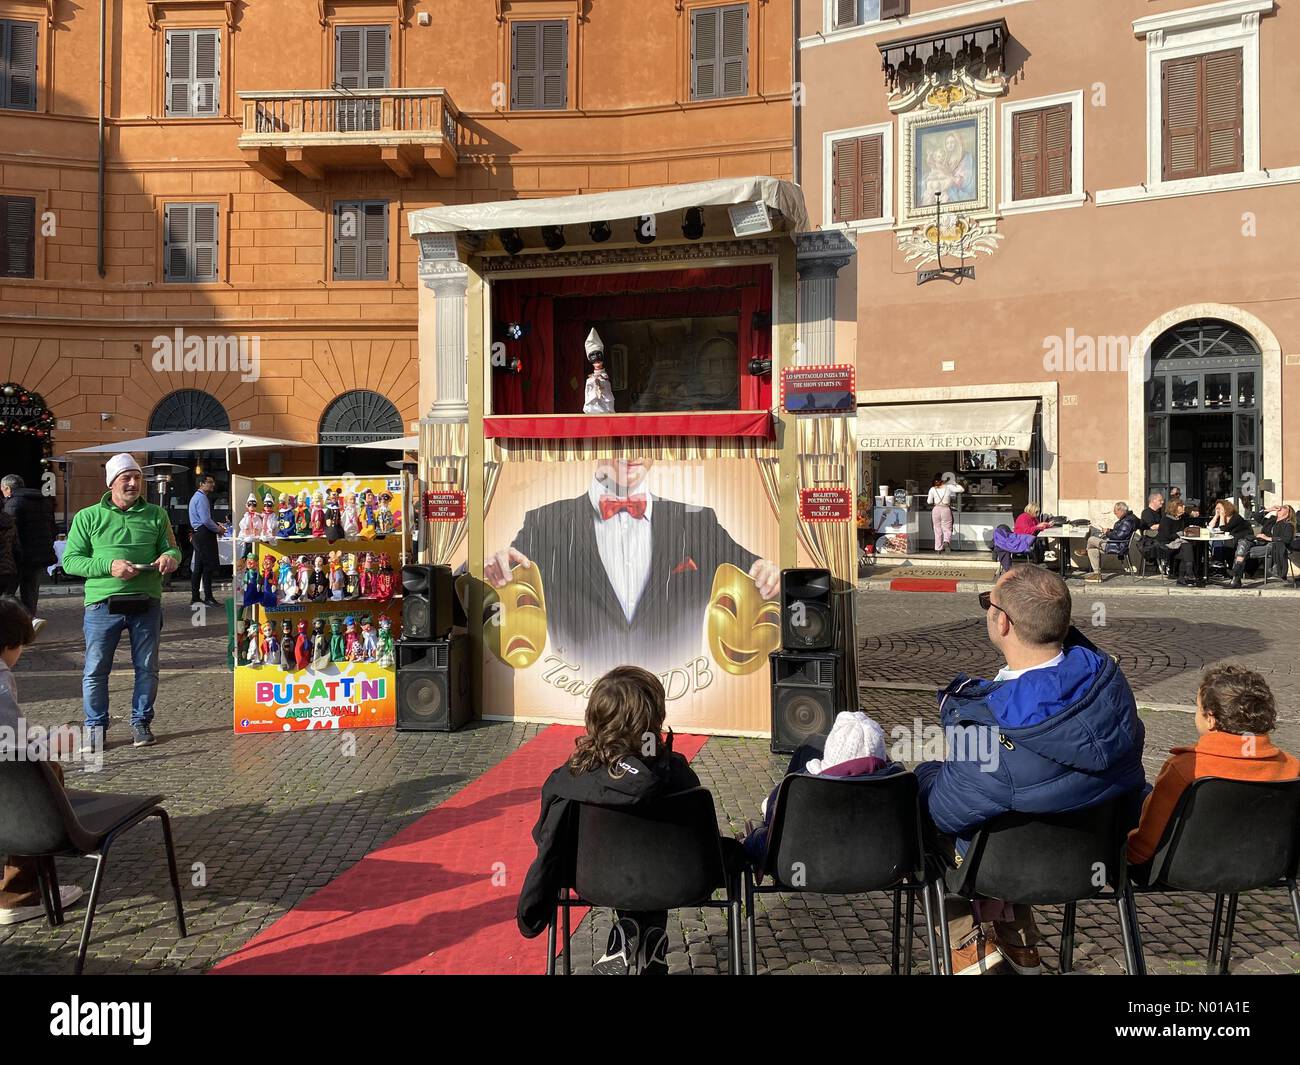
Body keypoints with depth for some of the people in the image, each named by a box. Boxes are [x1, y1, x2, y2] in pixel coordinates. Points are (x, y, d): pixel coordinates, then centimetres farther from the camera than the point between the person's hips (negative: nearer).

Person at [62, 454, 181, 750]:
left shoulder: (156, 515, 9)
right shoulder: (88, 517, 3)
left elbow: (172, 548, 12)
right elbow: (70, 560, 0)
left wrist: (170, 556, -14)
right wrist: (109, 565, -16)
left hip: (146, 604, 2)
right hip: (103, 604, -2)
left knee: (147, 668, 8)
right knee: (95, 670, 1)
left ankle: (141, 722, 24)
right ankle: (96, 726, 17)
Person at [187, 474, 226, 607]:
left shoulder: (197, 497, 21)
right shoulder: (202, 498, -14)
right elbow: (206, 520, -21)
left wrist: (217, 524, 16)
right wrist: (218, 529, -7)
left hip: (198, 534, 11)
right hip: (204, 534, -11)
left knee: (198, 567, 12)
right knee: (209, 566, -10)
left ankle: (195, 597, 16)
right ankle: (208, 597, -9)